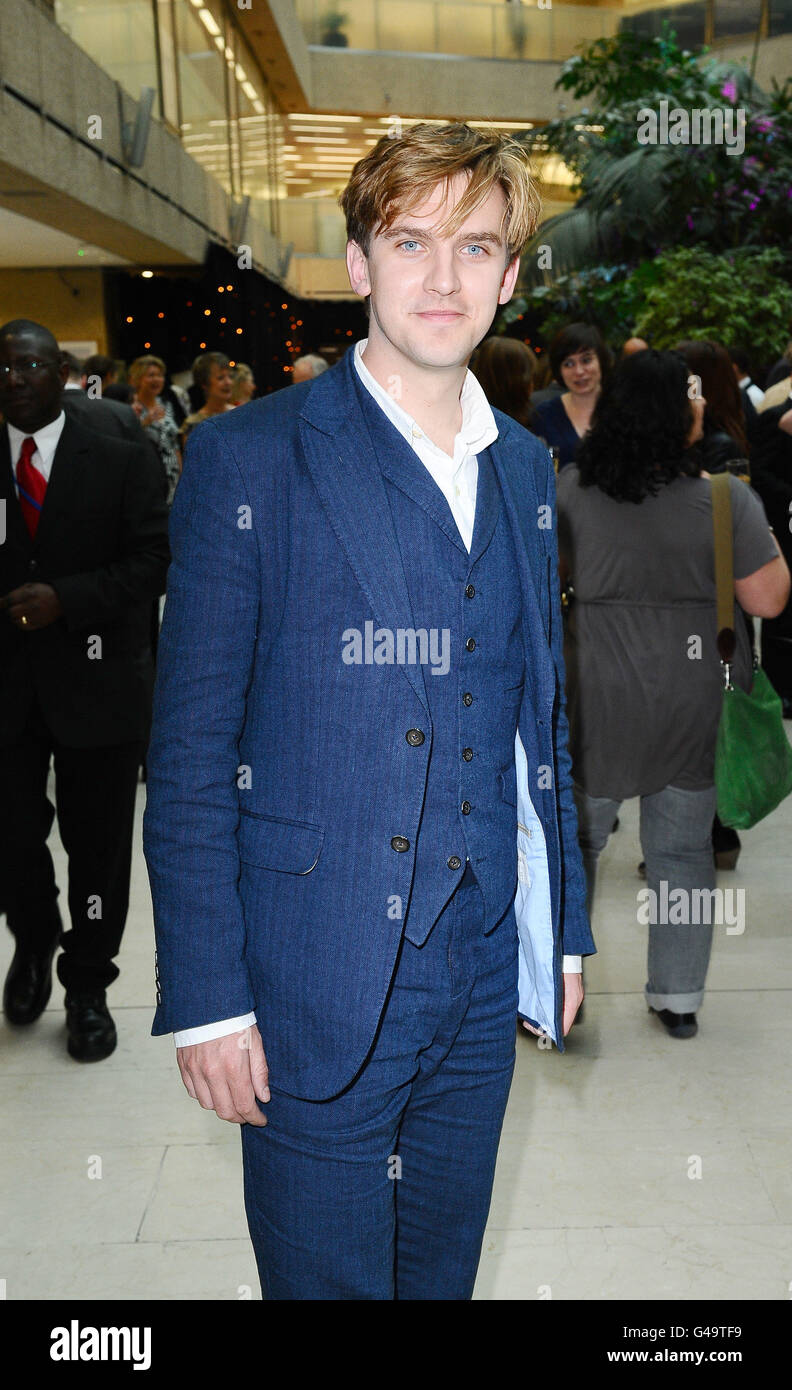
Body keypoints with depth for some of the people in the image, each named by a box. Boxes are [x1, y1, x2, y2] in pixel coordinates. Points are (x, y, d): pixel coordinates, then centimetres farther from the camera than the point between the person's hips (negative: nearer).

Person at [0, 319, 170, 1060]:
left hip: (95, 684, -2)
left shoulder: (120, 462, -1)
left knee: (97, 846, 7)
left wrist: (65, 598, -18)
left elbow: (153, 560, -7)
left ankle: (87, 985, 27)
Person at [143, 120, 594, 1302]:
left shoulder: (525, 467, 9)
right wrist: (205, 996, -12)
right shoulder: (247, 460, -9)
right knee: (326, 1276, 10)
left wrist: (564, 927, 13)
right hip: (319, 983, -5)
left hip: (484, 974, 5)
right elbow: (189, 752, -10)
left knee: (444, 1269, 22)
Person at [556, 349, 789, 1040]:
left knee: (574, 841, 14)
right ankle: (679, 1000, 24)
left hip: (599, 698, 0)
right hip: (696, 701, 0)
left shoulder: (572, 489, -7)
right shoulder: (727, 498, -12)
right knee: (684, 849, 14)